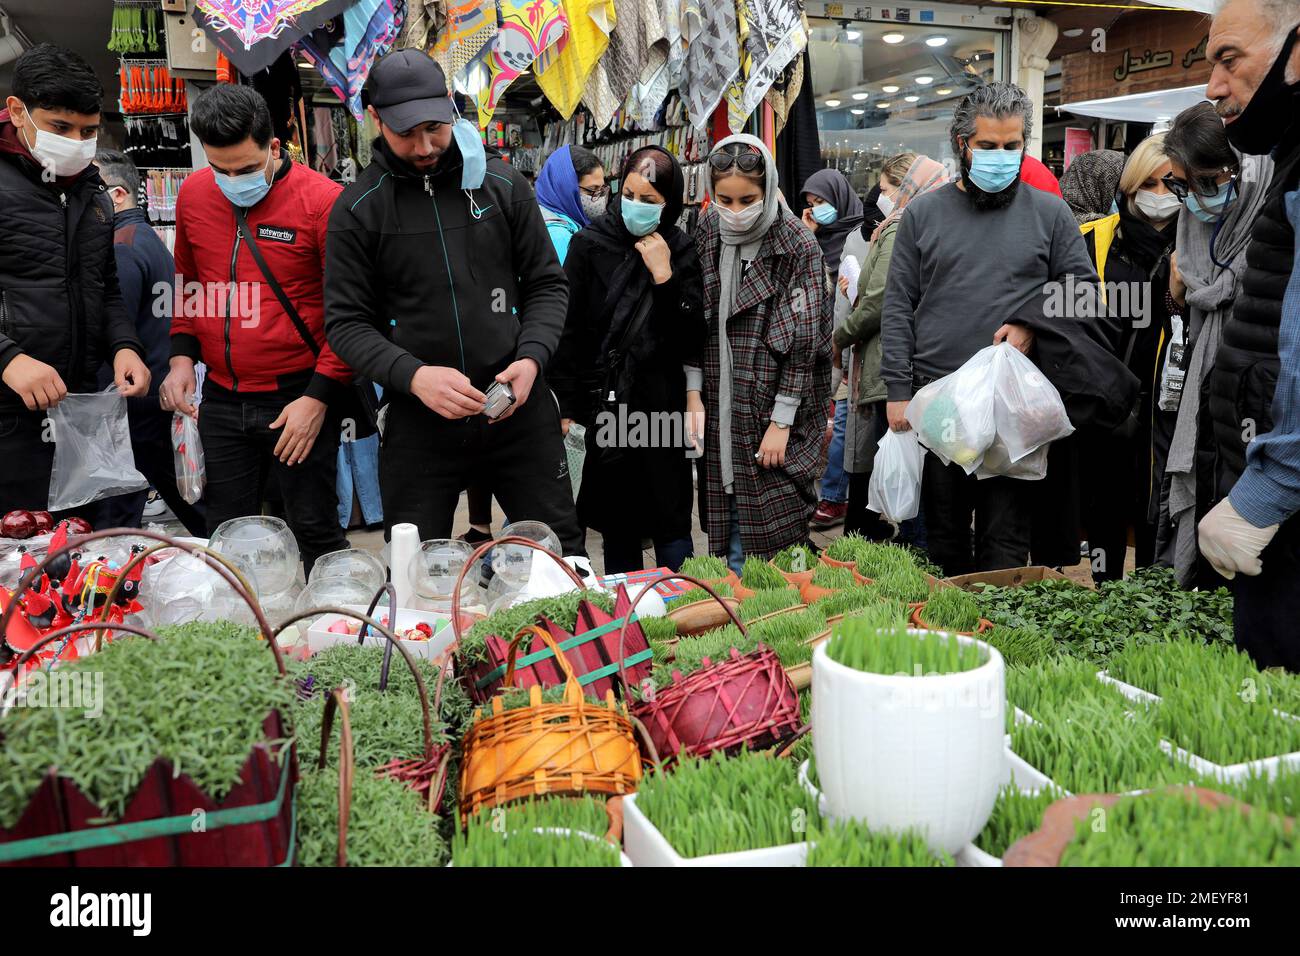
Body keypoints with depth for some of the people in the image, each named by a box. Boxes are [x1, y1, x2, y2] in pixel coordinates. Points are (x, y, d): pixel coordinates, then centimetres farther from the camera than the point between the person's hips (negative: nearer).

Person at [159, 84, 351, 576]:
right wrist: (182, 355, 7)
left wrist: (319, 396, -13)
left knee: (315, 533, 4)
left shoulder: (322, 200, -12)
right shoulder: (193, 194, 5)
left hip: (299, 398, -5)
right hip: (221, 400, 5)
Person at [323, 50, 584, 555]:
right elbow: (347, 322, -3)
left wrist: (532, 358, -12)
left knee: (563, 556, 10)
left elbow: (547, 284, 6)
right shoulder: (356, 209, -1)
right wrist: (413, 375, -20)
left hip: (519, 410, 1)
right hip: (417, 420, 0)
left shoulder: (502, 184, 3)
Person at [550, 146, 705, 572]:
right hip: (604, 405, 0)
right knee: (618, 529, 8)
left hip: (662, 407, 1)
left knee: (672, 527, 3)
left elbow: (692, 341, -4)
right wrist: (566, 408, -6)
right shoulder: (590, 244, -1)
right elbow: (568, 330, -2)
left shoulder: (681, 253, 3)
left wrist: (664, 276, -13)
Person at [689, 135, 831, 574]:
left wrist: (781, 422, -13)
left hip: (775, 410, -4)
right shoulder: (707, 235, 6)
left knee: (773, 535, -1)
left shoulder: (797, 246, -9)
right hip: (721, 411, 4)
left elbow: (801, 340, -11)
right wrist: (693, 395, 5)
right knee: (729, 531, 10)